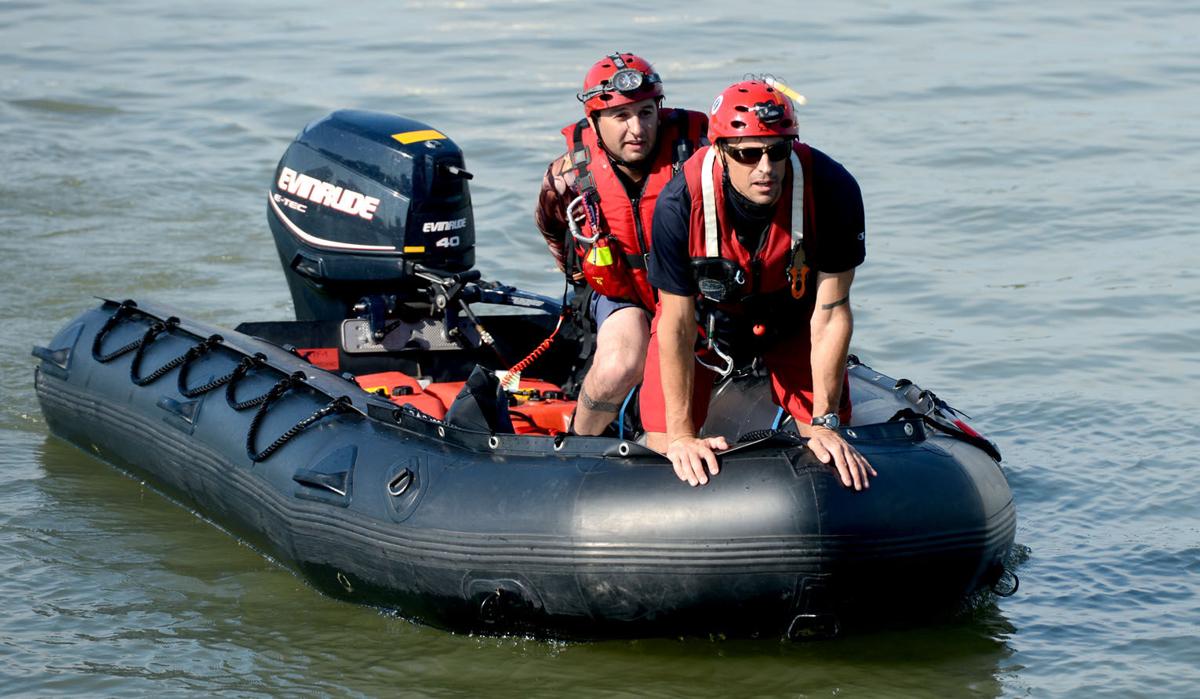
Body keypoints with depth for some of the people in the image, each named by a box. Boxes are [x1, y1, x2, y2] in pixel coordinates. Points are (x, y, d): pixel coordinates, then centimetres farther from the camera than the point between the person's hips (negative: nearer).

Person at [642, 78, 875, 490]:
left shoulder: (832, 190, -33)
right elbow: (677, 325, -25)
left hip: (793, 318, 1)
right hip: (704, 314, -1)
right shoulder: (680, 204, -35)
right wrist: (681, 435, -25)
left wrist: (824, 423, -25)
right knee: (664, 448, -10)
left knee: (827, 450, -7)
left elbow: (830, 316, -24)